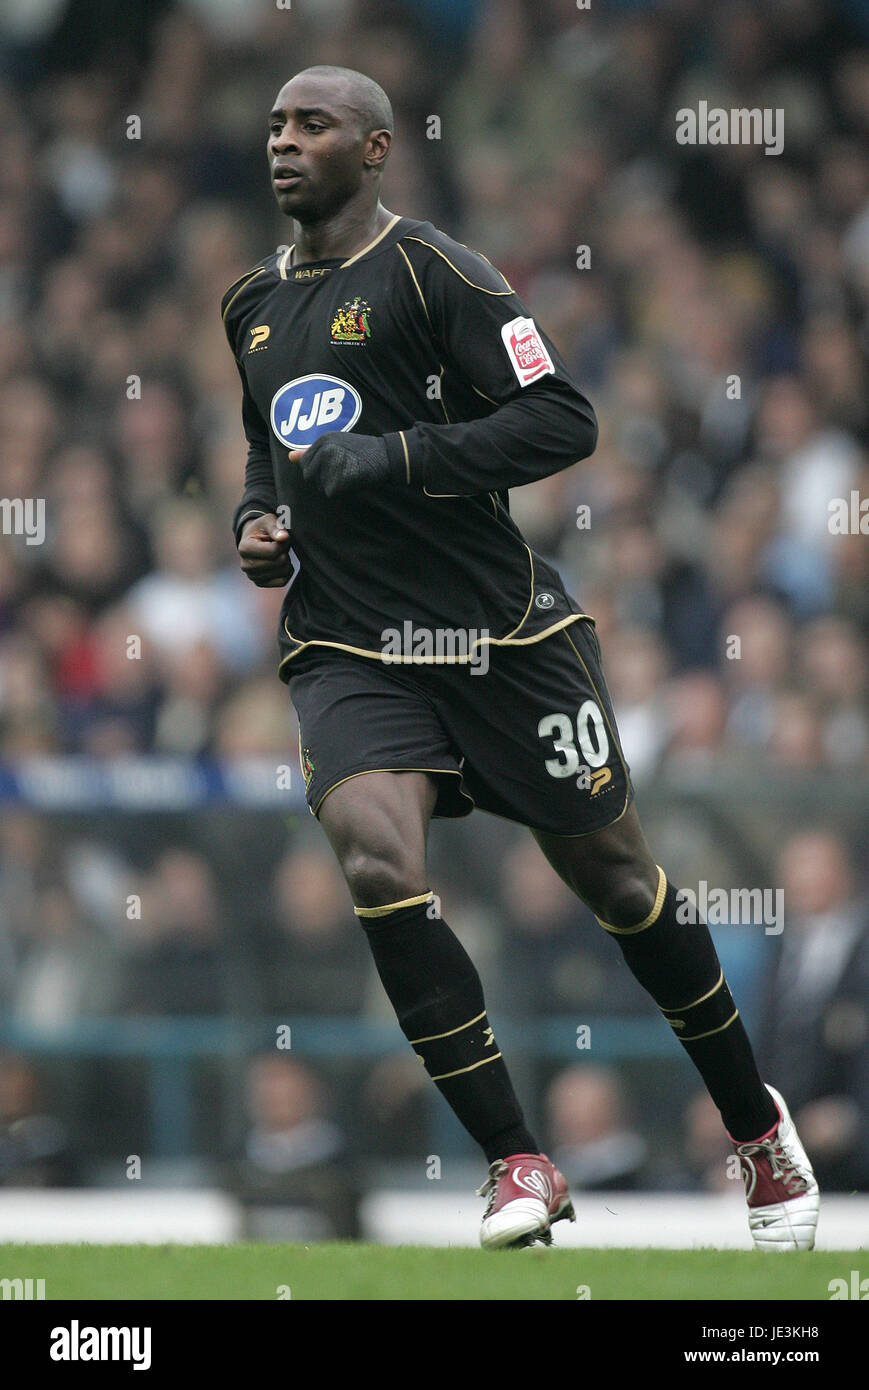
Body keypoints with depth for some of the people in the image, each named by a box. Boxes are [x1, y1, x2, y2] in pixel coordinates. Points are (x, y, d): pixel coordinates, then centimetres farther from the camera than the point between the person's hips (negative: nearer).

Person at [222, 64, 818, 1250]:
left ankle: (755, 1121, 30)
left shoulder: (432, 271, -9)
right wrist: (257, 519, 9)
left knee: (617, 881, 6)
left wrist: (390, 459, -21)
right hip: (348, 652, 4)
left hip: (499, 638, -4)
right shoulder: (253, 305, 13)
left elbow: (563, 421, -15)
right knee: (377, 862, -23)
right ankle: (516, 1164, -14)